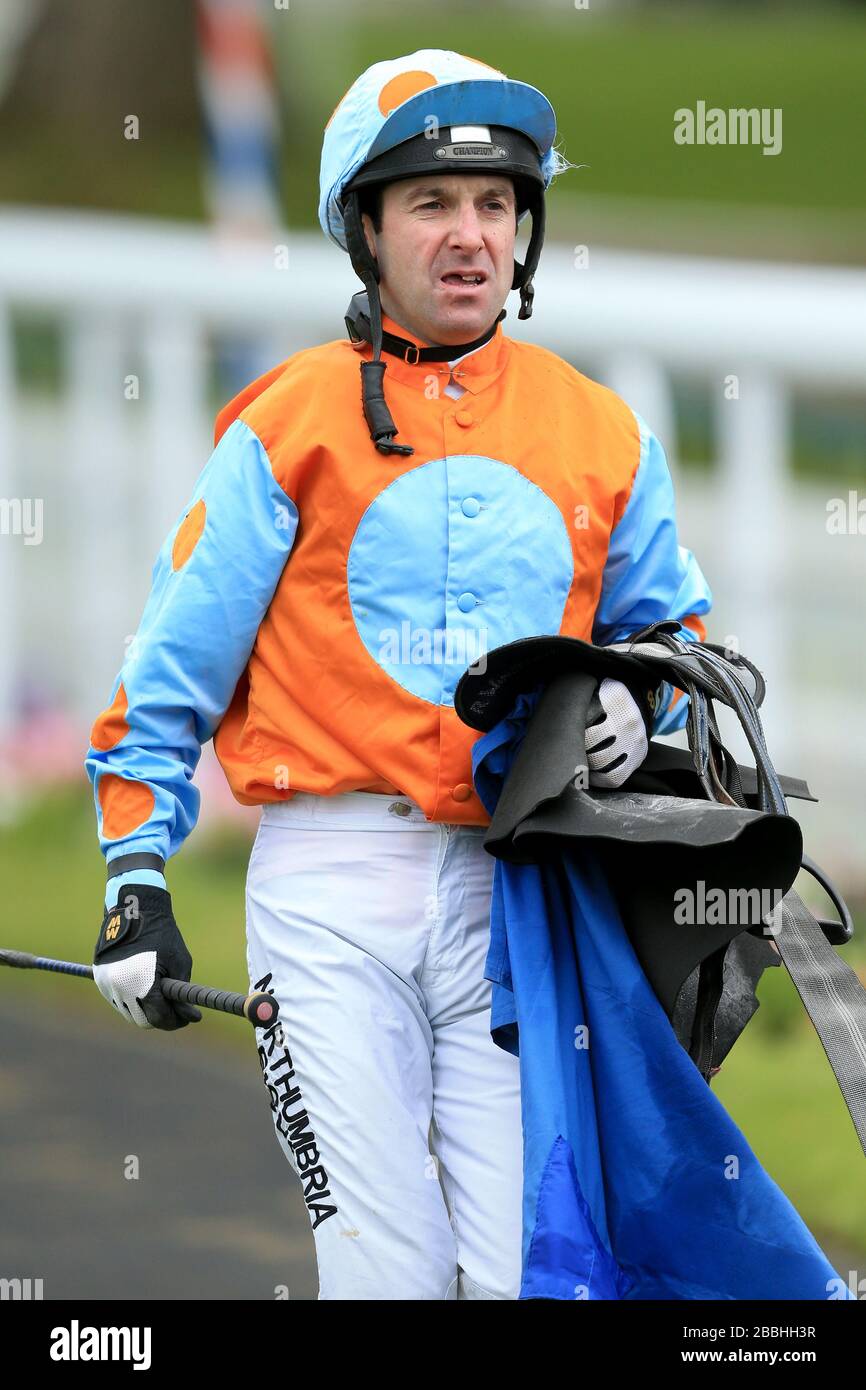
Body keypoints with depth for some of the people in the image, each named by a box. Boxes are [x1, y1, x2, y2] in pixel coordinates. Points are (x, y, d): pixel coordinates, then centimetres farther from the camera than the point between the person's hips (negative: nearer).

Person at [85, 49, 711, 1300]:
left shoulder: (596, 434, 12)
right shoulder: (290, 426, 4)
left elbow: (671, 623, 25)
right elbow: (174, 664, 7)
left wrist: (640, 703, 1)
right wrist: (136, 879, 1)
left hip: (519, 889, 3)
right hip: (336, 878, -2)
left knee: (530, 1266, -5)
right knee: (391, 1268, -9)